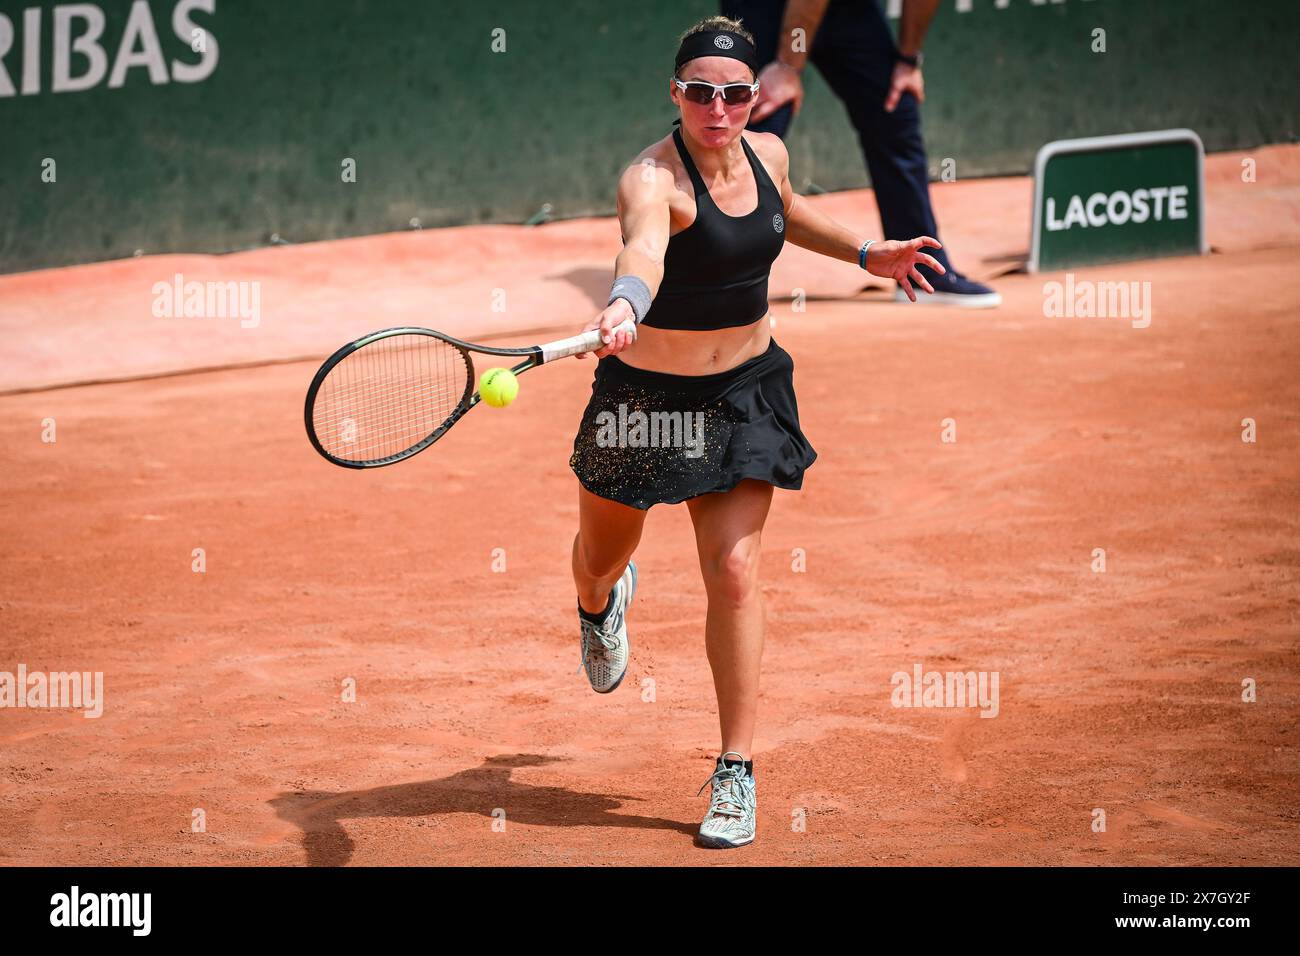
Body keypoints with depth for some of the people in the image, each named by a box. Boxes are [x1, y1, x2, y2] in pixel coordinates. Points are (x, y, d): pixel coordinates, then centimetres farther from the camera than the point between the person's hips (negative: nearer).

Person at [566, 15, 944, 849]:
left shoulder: (767, 154, -4)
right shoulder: (653, 178, -25)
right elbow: (643, 248, -49)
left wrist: (866, 253, 19)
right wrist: (624, 307, -69)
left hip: (744, 390, 3)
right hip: (645, 393, -3)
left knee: (735, 572, -9)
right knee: (601, 557, 18)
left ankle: (737, 773, -2)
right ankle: (603, 606, 60)